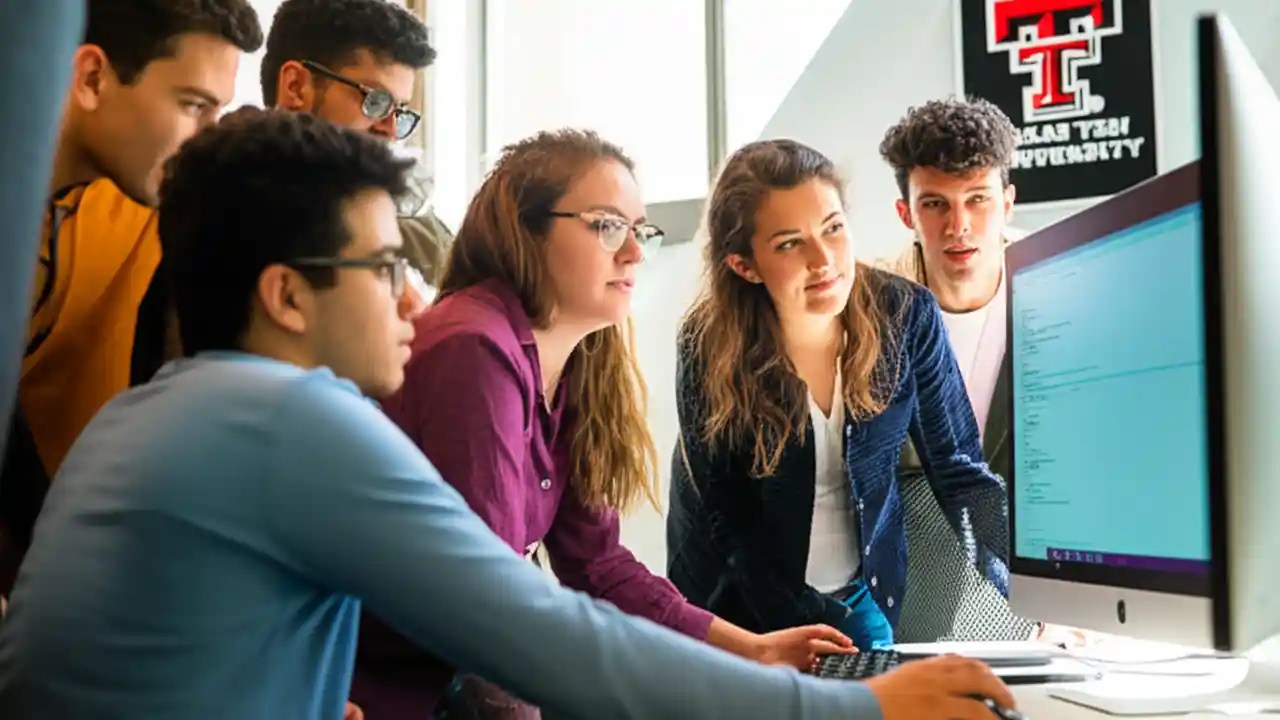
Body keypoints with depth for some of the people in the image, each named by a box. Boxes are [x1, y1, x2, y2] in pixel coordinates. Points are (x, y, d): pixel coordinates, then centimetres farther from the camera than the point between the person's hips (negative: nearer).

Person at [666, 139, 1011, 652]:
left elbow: (960, 471, -12)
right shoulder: (711, 347, -23)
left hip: (868, 597, 2)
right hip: (745, 597, -2)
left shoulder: (906, 315, -17)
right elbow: (726, 519, -17)